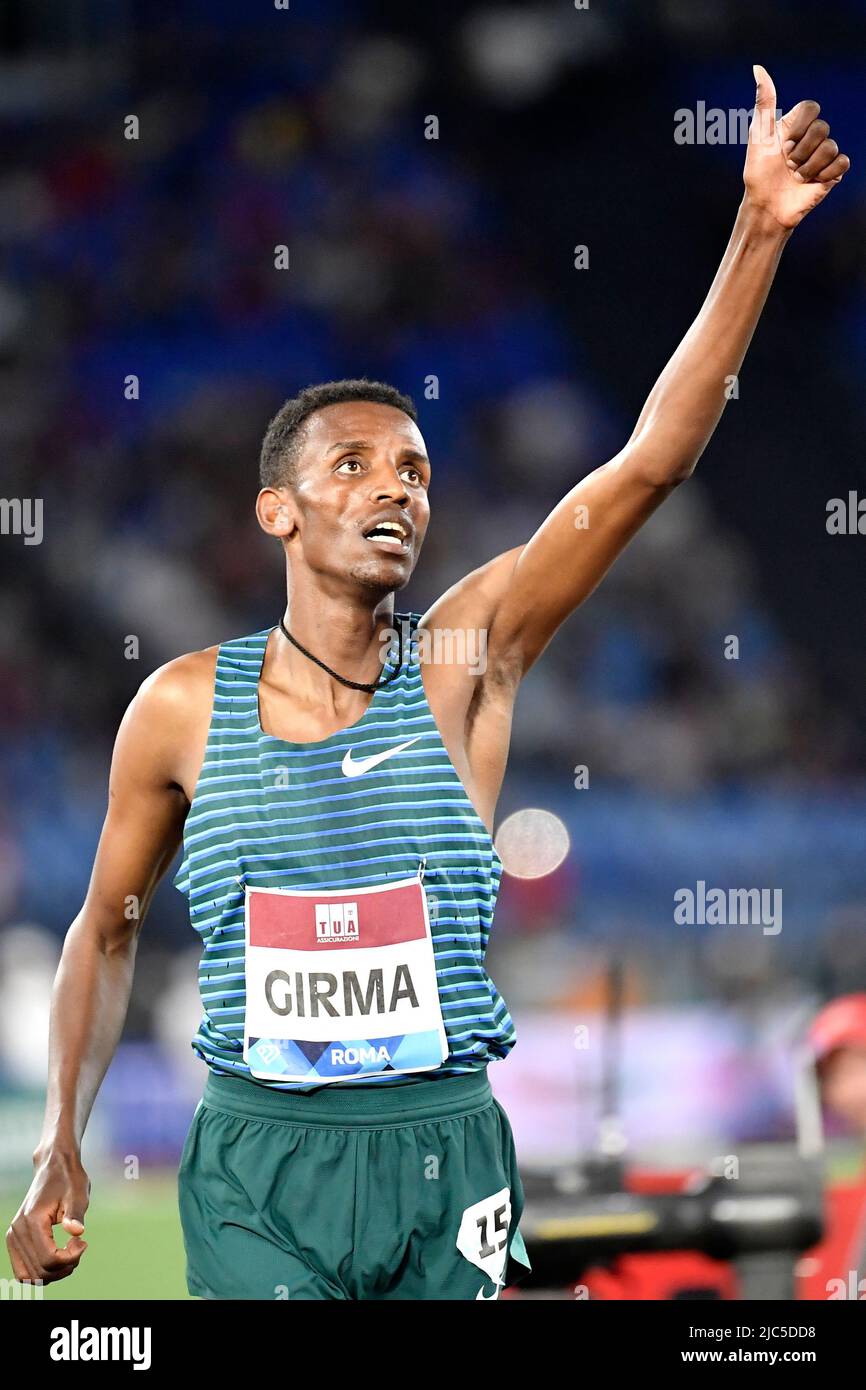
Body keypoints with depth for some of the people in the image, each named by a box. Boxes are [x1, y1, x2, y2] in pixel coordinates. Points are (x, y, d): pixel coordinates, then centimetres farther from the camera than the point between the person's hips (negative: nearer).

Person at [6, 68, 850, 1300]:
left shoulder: (466, 658, -1)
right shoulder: (184, 707, 1)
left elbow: (651, 462, -9)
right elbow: (107, 931, 14)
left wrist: (759, 231, -17)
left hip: (444, 1152, 1)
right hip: (259, 1158, -1)